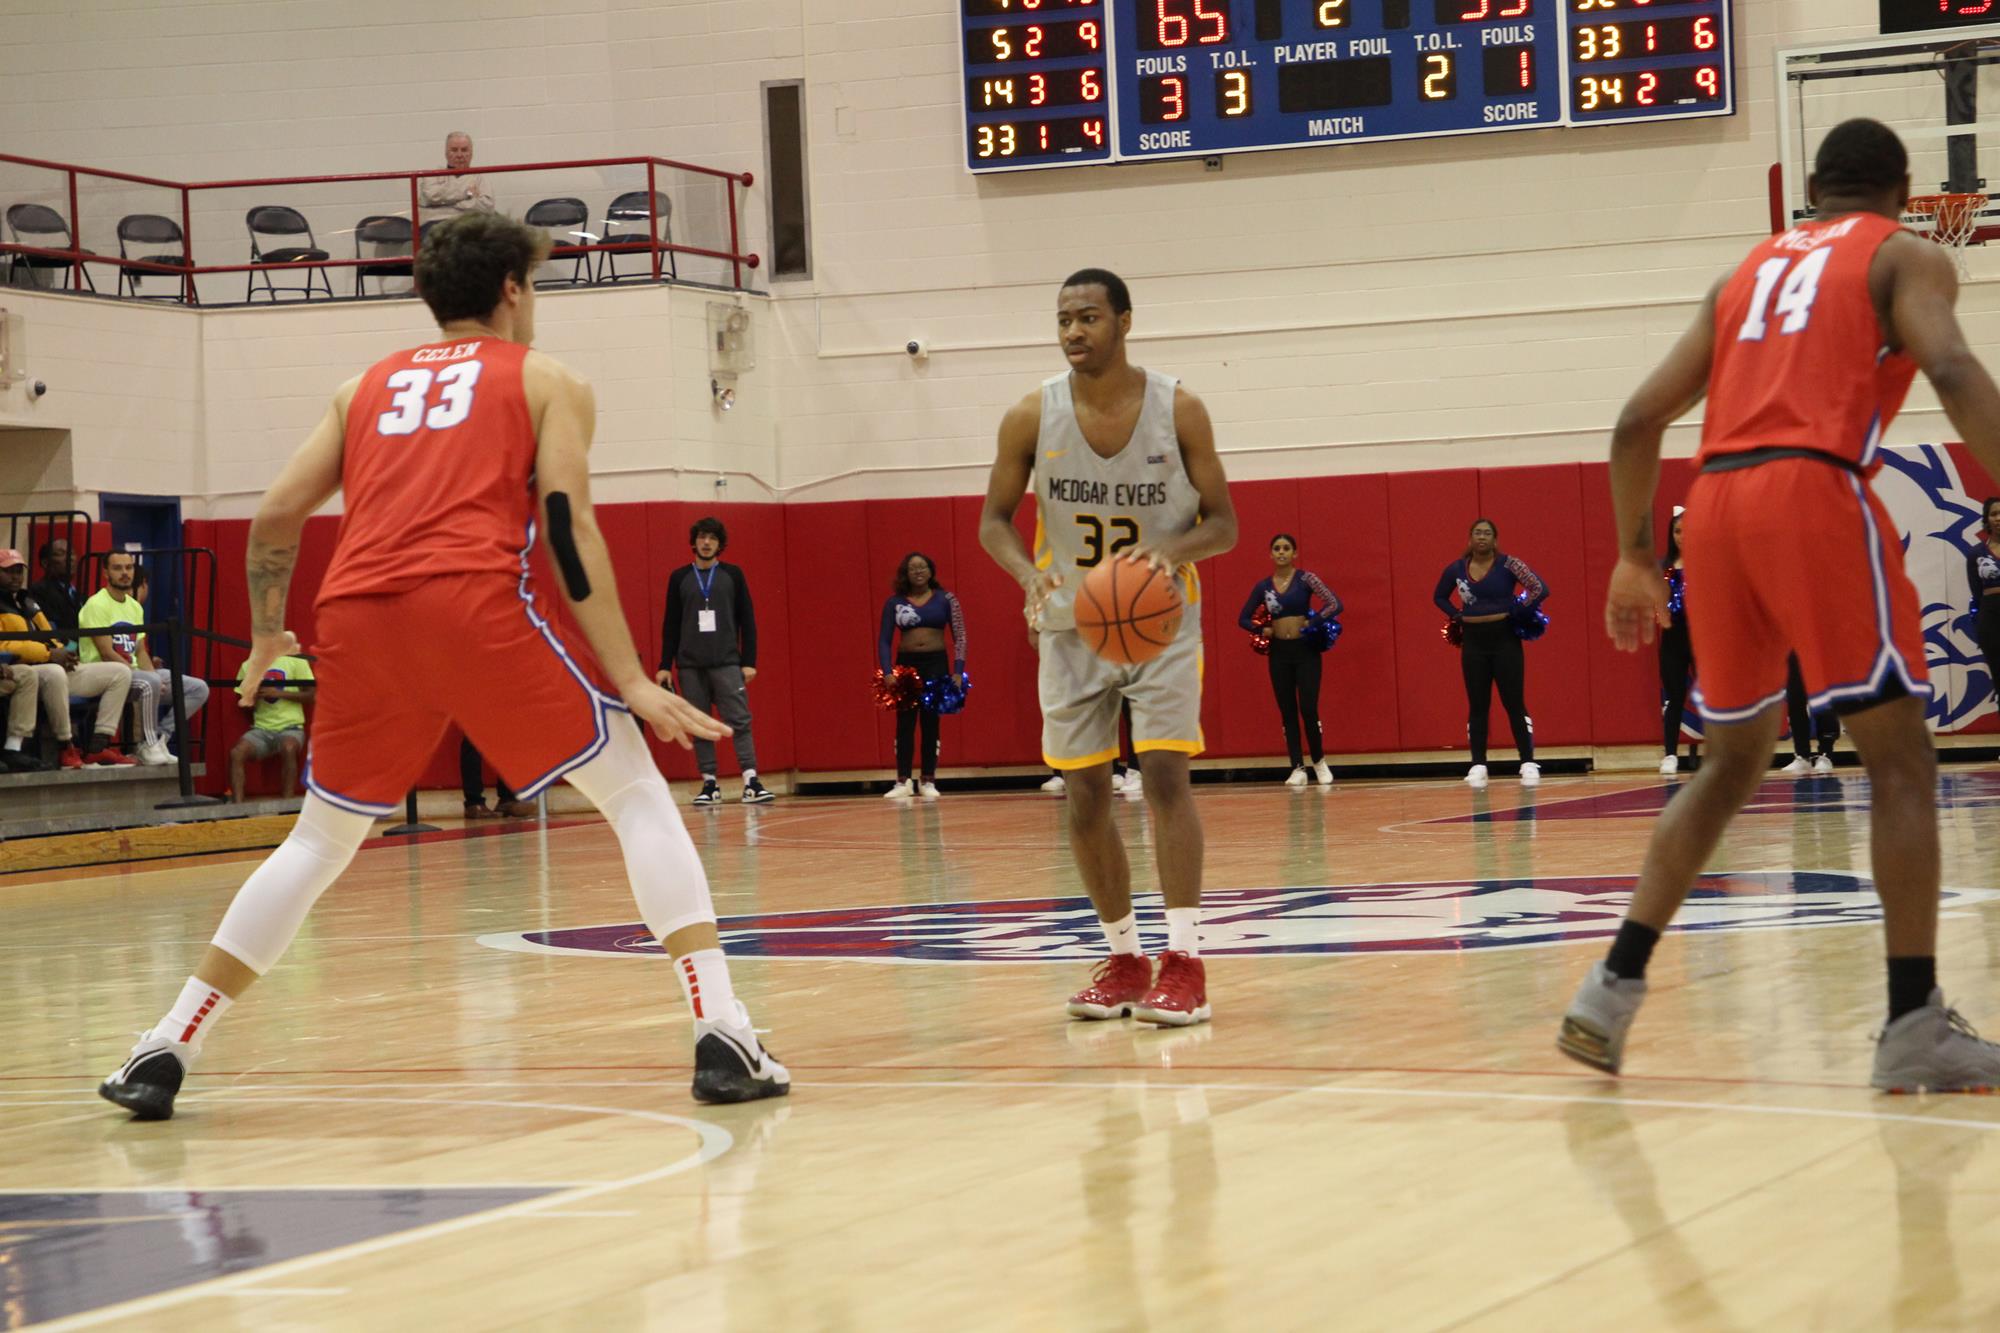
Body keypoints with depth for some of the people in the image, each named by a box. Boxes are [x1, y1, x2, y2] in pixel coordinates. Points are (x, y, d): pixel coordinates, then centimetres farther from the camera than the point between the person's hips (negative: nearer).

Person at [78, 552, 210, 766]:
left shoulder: (135, 607, 17)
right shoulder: (97, 604, -10)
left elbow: (141, 652, 15)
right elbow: (106, 654, -16)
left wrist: (154, 676, -7)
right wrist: (151, 677, -18)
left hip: (133, 672, 9)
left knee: (199, 689, -2)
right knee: (151, 683, -39)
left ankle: (157, 738, -3)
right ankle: (148, 746, -23)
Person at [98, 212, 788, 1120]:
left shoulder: (368, 386, 28)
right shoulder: (545, 382, 17)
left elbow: (277, 516, 20)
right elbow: (569, 530, 4)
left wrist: (267, 637, 36)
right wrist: (631, 683, 2)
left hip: (360, 614, 4)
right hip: (475, 602, -4)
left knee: (320, 842, 20)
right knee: (636, 795, 7)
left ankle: (165, 1053, 15)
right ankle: (722, 1038, -8)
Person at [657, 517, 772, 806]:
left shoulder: (732, 575, 6)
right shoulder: (679, 578, 9)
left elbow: (747, 620, 5)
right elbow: (671, 625, 10)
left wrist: (749, 661, -1)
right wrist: (665, 666, 6)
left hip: (727, 662, -1)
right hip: (690, 665, 1)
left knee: (739, 721, -9)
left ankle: (751, 782, -12)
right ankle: (709, 784, 5)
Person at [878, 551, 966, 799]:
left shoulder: (945, 600, 2)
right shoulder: (894, 602, 3)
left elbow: (959, 636, 1)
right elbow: (884, 640, 2)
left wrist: (958, 671, -8)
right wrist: (887, 672, -11)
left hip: (936, 663, 0)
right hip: (905, 664, 0)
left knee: (931, 722, 2)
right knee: (904, 722, -2)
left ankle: (928, 780, 5)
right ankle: (903, 781, -1)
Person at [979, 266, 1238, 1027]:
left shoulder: (1178, 410, -13)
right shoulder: (1032, 417, -10)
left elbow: (1223, 523, -7)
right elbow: (994, 520, -1)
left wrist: (1174, 549, -29)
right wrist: (1029, 573, -22)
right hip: (1073, 625, 2)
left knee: (1165, 771, -16)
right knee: (1085, 794, 3)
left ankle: (1184, 963, -17)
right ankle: (1124, 959, 18)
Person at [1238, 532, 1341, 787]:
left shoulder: (1305, 579, -4)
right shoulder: (1264, 587, 6)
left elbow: (1335, 604, -13)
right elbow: (1244, 618, 13)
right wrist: (1261, 630, -3)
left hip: (1305, 650, -3)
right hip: (1279, 652, 3)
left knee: (1308, 709, -8)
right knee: (1287, 712, 2)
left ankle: (1319, 762, 13)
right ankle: (1298, 768, 6)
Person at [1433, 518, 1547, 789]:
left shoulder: (1508, 565, -8)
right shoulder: (1456, 569, 3)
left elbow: (1540, 589, -16)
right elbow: (1439, 597, 19)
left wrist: (1517, 612, -13)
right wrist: (1457, 616, 5)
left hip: (1504, 639, -3)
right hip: (1473, 642, 3)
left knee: (1514, 703, -2)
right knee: (1477, 706, 5)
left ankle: (1529, 764, 1)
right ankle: (1478, 766, 8)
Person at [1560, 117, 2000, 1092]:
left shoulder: (1748, 272, 26)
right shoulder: (1905, 259, 10)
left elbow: (1639, 421, 22)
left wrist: (1634, 558, 27)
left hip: (1717, 501, 6)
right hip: (1815, 494, -6)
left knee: (1730, 762, 18)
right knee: (1899, 758, -1)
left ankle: (1613, 990, 10)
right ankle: (1914, 1027, -7)